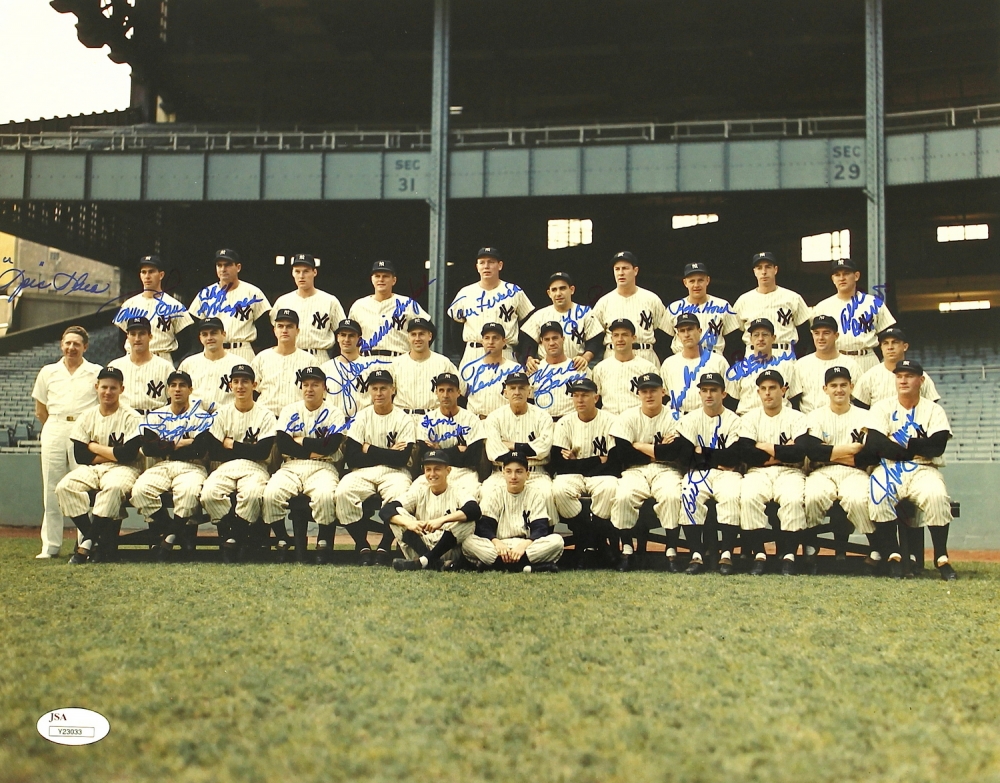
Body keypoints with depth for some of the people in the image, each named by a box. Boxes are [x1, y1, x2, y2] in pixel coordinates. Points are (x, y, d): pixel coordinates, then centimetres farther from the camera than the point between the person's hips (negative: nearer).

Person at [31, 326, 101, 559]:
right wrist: (56, 428, 9)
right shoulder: (48, 372, 13)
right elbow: (40, 410, 17)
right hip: (54, 432, 3)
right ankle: (50, 545, 7)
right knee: (52, 489, 2)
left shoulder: (96, 373, 6)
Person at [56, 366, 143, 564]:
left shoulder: (132, 418, -2)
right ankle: (97, 542, -24)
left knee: (114, 487, -38)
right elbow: (80, 456, 1)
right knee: (64, 487, -25)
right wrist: (113, 454, -8)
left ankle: (87, 542, -30)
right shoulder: (86, 417, 9)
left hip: (122, 469, -4)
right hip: (91, 468, 4)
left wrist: (95, 447, -6)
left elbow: (128, 454, -14)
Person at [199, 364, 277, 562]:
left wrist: (232, 445, -3)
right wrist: (247, 449, -3)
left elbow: (262, 452, -9)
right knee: (208, 494, -30)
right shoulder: (223, 413, 12)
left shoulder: (265, 415, 5)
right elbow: (214, 452, 2)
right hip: (226, 467, 2)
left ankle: (236, 538, -19)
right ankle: (228, 537, -14)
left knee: (252, 494, -37)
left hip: (254, 468, -2)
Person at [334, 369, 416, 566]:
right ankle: (362, 547, -17)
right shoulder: (362, 417, 7)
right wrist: (387, 454, -8)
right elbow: (352, 458, -5)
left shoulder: (404, 419, 0)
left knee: (400, 495, -35)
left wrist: (369, 450, -7)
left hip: (394, 473, -2)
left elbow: (402, 459, -13)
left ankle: (384, 548, -19)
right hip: (363, 472, 2)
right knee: (343, 492, -29)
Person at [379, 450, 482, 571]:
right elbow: (385, 510, -8)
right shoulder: (419, 492, 5)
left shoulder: (457, 493, -1)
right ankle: (433, 562, -30)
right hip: (419, 548, 2)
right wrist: (408, 522, -29)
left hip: (448, 551, -2)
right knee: (396, 514, -14)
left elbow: (475, 510, -25)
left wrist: (442, 520, -37)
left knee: (468, 521, -24)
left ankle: (424, 561, -28)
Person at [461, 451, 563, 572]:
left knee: (556, 540, -29)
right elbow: (484, 526, -4)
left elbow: (540, 527, -5)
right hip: (500, 546, 1)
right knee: (468, 542, -27)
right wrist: (497, 542, -26)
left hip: (529, 546, -1)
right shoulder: (494, 495, 7)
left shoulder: (536, 494, 5)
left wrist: (524, 544, -26)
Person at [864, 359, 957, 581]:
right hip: (888, 468, 0)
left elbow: (937, 446, -9)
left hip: (923, 470, 0)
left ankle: (942, 558, -23)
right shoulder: (882, 408, 8)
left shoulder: (934, 410, 8)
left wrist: (900, 443, -9)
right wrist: (917, 449, -11)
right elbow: (873, 444, -9)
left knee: (936, 495, -32)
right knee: (878, 497, -32)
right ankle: (894, 555, -21)